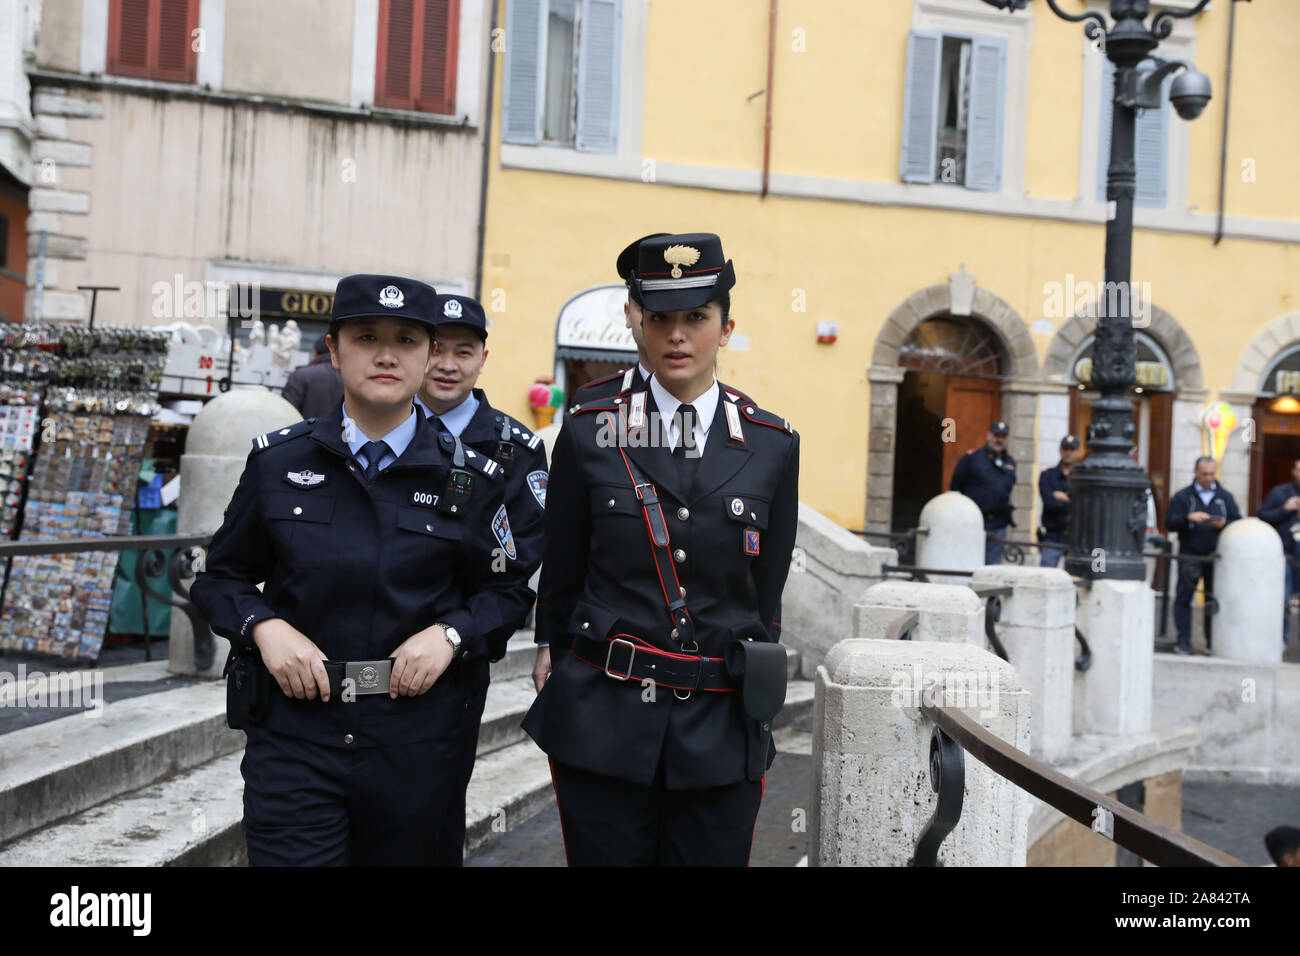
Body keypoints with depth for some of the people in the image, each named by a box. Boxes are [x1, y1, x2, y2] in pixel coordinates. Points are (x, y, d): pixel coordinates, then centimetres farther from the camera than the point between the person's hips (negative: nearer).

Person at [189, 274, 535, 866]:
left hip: (416, 742, 1)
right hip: (295, 729, 0)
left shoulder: (471, 478, 1)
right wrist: (265, 627, -9)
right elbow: (221, 577, 10)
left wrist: (449, 634, -9)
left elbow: (508, 591, 9)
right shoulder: (277, 460, 2)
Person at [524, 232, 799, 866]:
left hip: (722, 726, 1)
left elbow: (766, 596, 9)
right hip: (601, 720, -1)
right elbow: (560, 579, 9)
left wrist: (752, 717, 12)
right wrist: (555, 666, 14)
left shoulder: (772, 446, 4)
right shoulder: (589, 434, 1)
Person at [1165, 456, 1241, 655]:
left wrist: (1224, 524, -11)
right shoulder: (1182, 496, 7)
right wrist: (1189, 518, -18)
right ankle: (1183, 642, -1)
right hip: (1189, 555, -1)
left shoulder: (1225, 497, 13)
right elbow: (1170, 523, -2)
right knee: (1183, 598, -4)